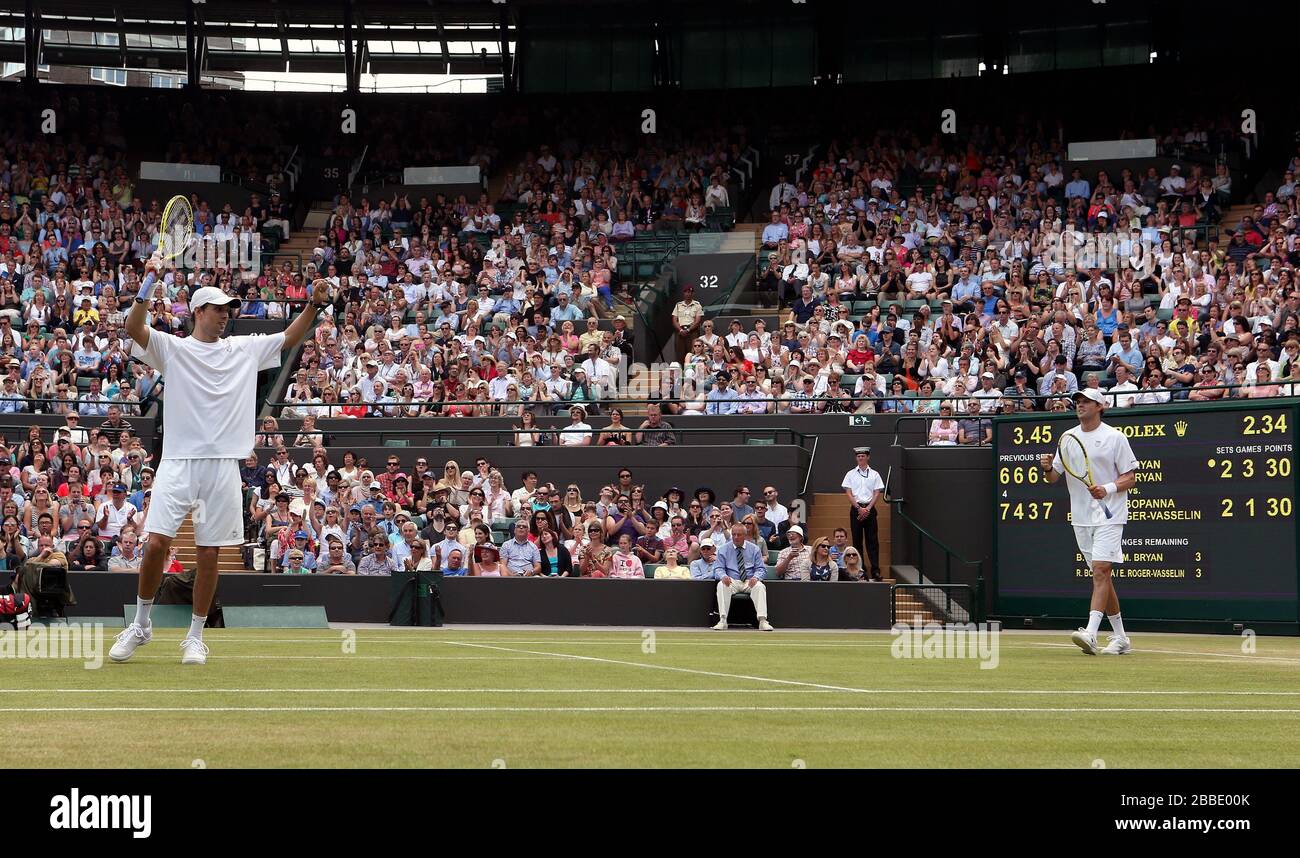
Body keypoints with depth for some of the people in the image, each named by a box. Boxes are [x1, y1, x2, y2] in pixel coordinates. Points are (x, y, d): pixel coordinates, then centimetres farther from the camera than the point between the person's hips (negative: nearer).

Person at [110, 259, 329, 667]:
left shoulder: (244, 350, 16)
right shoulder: (172, 348, 5)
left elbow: (290, 338, 18)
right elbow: (134, 328, -10)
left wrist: (314, 304, 3)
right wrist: (148, 284, -24)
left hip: (223, 465, 3)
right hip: (178, 462, -3)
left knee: (209, 553, 2)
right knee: (157, 543, -11)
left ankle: (195, 636, 12)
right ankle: (141, 625, 7)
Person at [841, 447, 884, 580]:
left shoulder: (874, 474, 6)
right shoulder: (851, 474, 6)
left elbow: (877, 494, 3)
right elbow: (849, 493, 1)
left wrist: (868, 509, -9)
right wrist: (859, 508, -10)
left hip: (870, 508, -1)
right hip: (856, 508, 1)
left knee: (872, 540, -5)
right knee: (857, 540, 1)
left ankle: (875, 571, -8)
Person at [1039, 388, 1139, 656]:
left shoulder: (1115, 437, -4)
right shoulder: (1068, 437, 12)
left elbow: (1130, 478, -3)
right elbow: (1054, 478, 13)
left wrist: (1108, 489, -21)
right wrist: (1048, 467, -11)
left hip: (1109, 515, -6)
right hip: (1081, 517, 6)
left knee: (1100, 571, -17)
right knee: (1101, 575, 9)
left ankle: (1091, 633, -27)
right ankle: (1120, 638, 16)